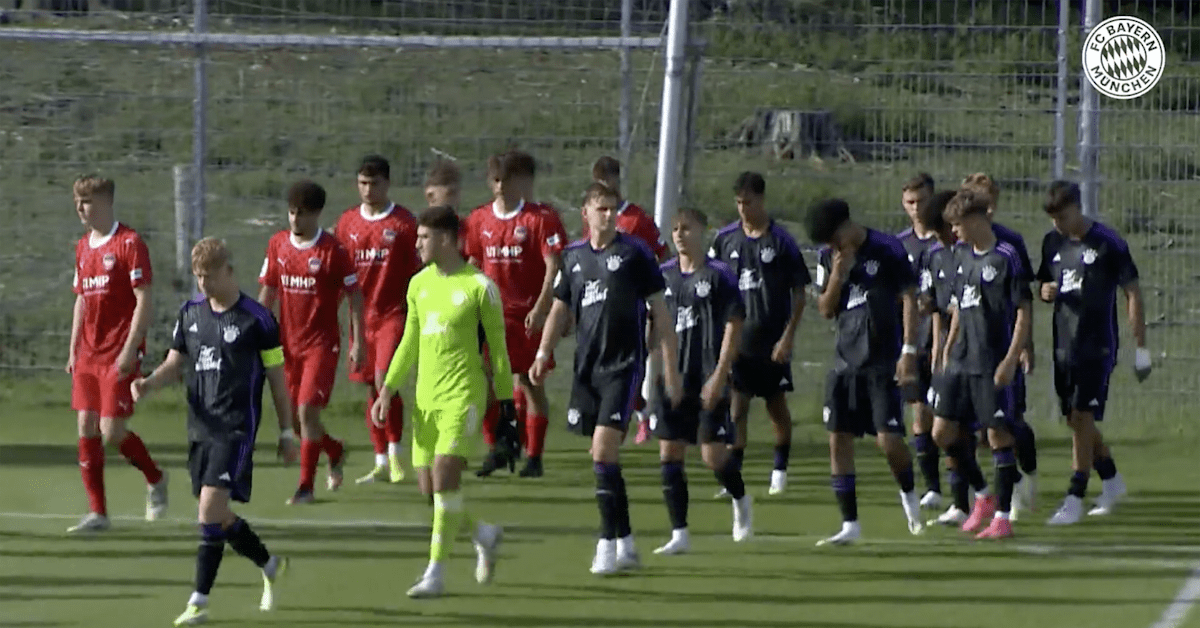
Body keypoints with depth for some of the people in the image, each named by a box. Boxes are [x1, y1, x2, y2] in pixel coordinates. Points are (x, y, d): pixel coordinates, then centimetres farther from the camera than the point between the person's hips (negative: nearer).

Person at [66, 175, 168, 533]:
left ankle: (155, 479, 17)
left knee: (112, 432, -10)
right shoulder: (83, 247, 14)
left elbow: (144, 302, -13)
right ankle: (97, 513, 5)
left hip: (119, 356, -7)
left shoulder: (129, 244, -10)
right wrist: (74, 349, 15)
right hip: (89, 354, 7)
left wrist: (130, 349, -19)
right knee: (87, 428, 1)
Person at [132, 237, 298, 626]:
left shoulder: (256, 319, -7)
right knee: (218, 517, 12)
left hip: (236, 429, -7)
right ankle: (270, 565, 37)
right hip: (200, 429, 7)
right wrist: (148, 384, -8)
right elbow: (175, 365, 14)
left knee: (211, 508, -16)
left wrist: (287, 433, 1)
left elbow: (277, 376, -1)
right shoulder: (190, 314, 9)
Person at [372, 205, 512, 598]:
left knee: (445, 475, -16)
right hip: (425, 396, 7)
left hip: (463, 395, -7)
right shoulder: (419, 285, 11)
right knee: (429, 485, 4)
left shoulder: (479, 286, -7)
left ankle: (435, 574, -11)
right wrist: (388, 391, 9)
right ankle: (484, 535, 30)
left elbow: (498, 346, -1)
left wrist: (506, 401, 0)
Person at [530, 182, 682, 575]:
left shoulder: (634, 253, -4)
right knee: (603, 457, 9)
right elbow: (560, 308, 18)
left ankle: (608, 544, -11)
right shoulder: (574, 256, 10)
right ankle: (625, 545, 20)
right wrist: (543, 354, 3)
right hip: (587, 367, 6)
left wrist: (670, 369, -5)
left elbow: (660, 311, -2)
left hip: (623, 366, -6)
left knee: (603, 451, -16)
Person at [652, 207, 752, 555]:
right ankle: (679, 533, 4)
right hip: (672, 378, 5)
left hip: (708, 381, -5)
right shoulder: (664, 275, 9)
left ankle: (740, 500, 28)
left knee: (713, 454, -4)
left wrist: (719, 376, -13)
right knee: (670, 454, -1)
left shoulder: (719, 275, -6)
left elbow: (733, 327, -7)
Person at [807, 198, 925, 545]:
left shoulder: (887, 249, -8)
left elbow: (909, 299, -6)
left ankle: (909, 494, 20)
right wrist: (838, 274, -10)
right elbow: (825, 309, 8)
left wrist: (908, 351, -10)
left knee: (888, 439, -11)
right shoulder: (828, 257, 7)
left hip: (883, 361, -5)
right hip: (845, 360, 5)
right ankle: (850, 524, 7)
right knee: (839, 439, 0)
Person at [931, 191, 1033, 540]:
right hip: (960, 360, 8)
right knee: (943, 431, 5)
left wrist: (1011, 359, -17)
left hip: (992, 363, -8)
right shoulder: (961, 255, 12)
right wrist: (948, 349, 18)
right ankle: (982, 497, 22)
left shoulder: (1006, 258, -10)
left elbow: (1024, 311, -11)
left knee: (998, 434, -4)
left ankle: (1002, 516, 4)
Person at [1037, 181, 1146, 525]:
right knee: (1075, 419, 11)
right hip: (1064, 346, 7)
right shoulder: (1053, 242, 9)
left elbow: (1133, 293, -6)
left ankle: (1075, 499, -10)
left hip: (1098, 345, -7)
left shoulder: (1108, 242, -9)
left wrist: (1141, 348, -7)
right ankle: (1112, 481, 31)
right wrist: (1045, 291, -4)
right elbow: (1045, 285, 23)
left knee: (1082, 417, -12)